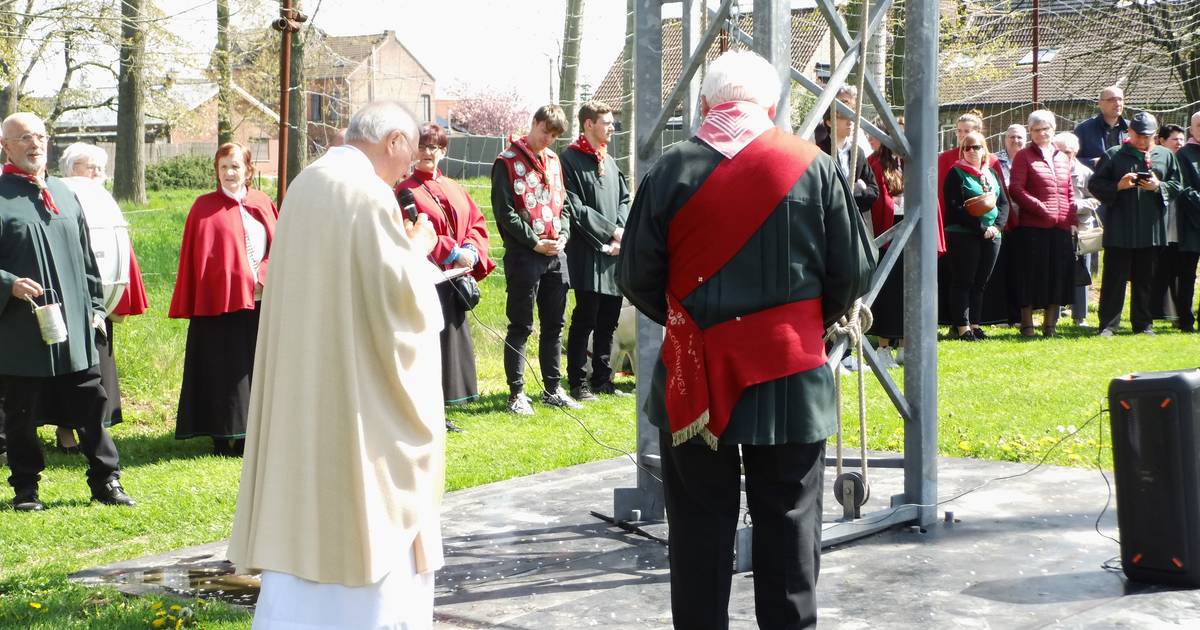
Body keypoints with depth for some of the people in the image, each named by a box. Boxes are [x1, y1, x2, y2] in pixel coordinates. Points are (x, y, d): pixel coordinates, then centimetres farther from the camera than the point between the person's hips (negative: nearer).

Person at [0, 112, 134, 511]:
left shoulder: (64, 194, 14)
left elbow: (85, 257, 19)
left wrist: (95, 306, 15)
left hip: (73, 328, 5)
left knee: (91, 406, 7)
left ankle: (106, 481, 15)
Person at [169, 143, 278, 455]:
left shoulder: (263, 204, 10)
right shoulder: (204, 207, 0)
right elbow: (196, 257, -2)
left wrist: (264, 276, -5)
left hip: (260, 302, 4)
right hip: (221, 302, -4)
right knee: (224, 371, -1)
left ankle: (250, 434, 16)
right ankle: (224, 437, 6)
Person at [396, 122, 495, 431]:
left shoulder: (454, 189, 15)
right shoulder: (405, 191, -4)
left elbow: (477, 223, 12)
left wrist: (471, 251, -8)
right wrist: (452, 253, -17)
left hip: (454, 278, 6)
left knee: (453, 338, 8)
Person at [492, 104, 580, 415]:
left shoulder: (553, 160, 15)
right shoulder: (508, 161, -6)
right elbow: (505, 211, -11)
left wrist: (562, 235, 1)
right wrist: (535, 242, -13)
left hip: (556, 254, 7)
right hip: (524, 254, -6)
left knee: (554, 325, 12)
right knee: (521, 327, -2)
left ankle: (552, 389, 21)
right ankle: (516, 393, 3)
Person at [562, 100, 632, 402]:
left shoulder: (610, 161, 17)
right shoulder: (570, 159, -6)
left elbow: (625, 200, 15)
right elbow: (575, 208, -13)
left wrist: (621, 233, -3)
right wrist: (611, 231, -12)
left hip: (614, 253, 7)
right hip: (587, 254, -7)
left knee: (608, 322, 11)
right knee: (585, 321, -4)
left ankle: (603, 380, 19)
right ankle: (578, 384, 2)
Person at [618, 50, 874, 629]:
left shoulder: (671, 169, -4)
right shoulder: (814, 167, -2)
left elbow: (636, 277, -1)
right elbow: (854, 272, 1)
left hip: (695, 373, 0)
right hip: (789, 373, 0)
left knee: (699, 524, 9)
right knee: (788, 523, 9)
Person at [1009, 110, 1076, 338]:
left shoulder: (1062, 158, 17)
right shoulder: (1024, 157, 2)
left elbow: (1070, 192, 20)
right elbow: (1015, 189, -8)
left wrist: (1072, 219, 8)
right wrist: (1041, 209, -15)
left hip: (1062, 228, 5)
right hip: (1033, 227, -5)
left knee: (1058, 276, 5)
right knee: (1031, 275, -2)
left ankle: (1050, 324, 14)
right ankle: (1027, 324, 5)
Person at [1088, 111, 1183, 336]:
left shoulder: (1166, 156, 11)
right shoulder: (1113, 155, 3)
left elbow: (1177, 185, 11)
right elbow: (1094, 185, 1)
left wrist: (1158, 187, -8)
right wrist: (1118, 186, -14)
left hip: (1152, 230, 3)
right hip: (1119, 230, -3)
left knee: (1145, 279, 9)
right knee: (1114, 279, -2)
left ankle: (1143, 324, 18)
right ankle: (1108, 325, 1)